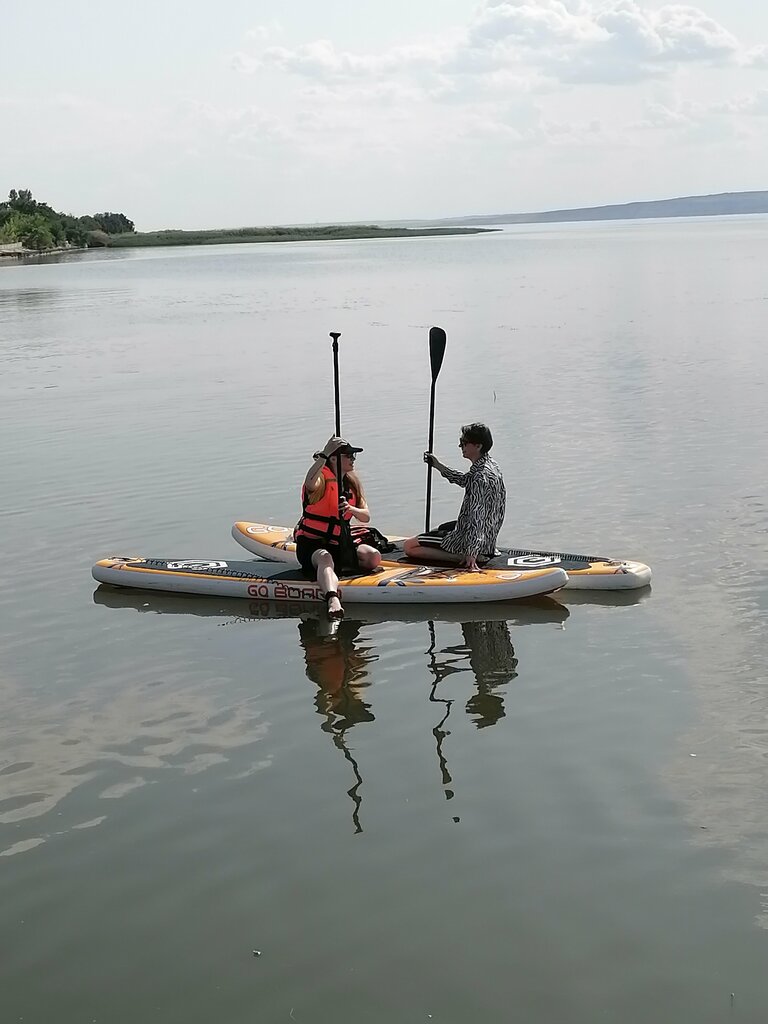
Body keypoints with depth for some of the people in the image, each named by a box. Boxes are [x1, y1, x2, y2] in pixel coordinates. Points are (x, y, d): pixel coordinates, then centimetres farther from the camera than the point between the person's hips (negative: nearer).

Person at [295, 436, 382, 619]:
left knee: (373, 557, -15)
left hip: (339, 544, 7)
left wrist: (350, 509, -20)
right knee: (325, 559, -41)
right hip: (311, 543, -7)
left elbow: (366, 517, 1)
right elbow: (310, 483, -37)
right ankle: (333, 600, -65)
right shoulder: (322, 477, -9)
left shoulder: (352, 483, 10)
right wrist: (324, 455, -39)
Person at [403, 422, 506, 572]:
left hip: (471, 538, -11)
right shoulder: (490, 465, 4)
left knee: (409, 547, -11)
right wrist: (439, 466, 23)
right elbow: (464, 481, 25)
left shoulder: (481, 476, -26)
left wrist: (471, 552, -35)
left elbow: (477, 517, -32)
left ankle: (465, 557, -15)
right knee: (440, 529, 40)